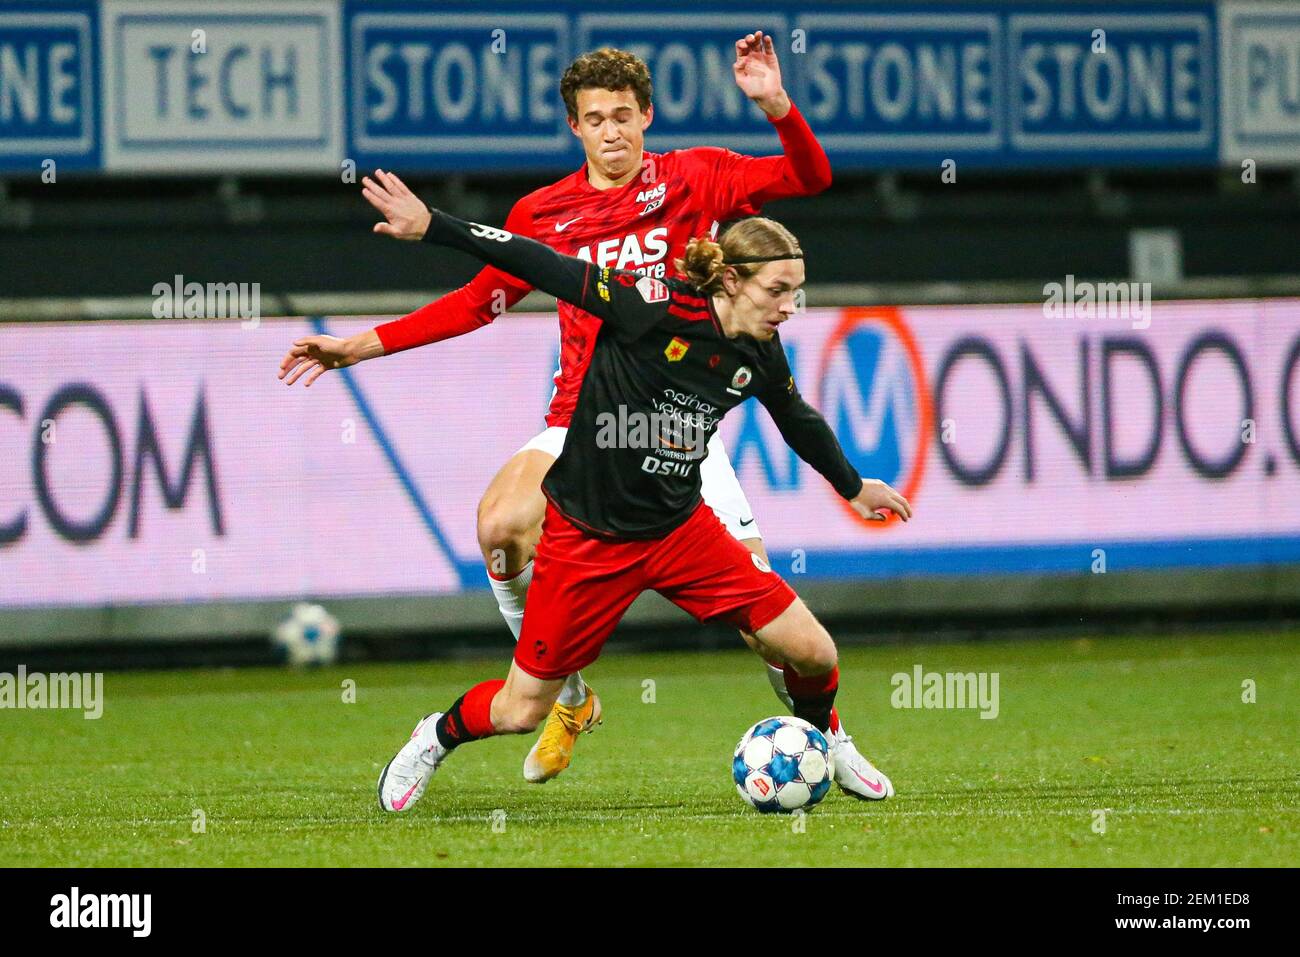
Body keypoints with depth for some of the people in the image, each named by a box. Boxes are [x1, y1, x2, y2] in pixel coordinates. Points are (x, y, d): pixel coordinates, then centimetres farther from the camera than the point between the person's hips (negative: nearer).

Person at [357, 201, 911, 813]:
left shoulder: (760, 355, -3)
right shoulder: (656, 309, -23)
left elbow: (798, 420, 18)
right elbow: (550, 269, -23)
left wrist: (852, 486, 33)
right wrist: (432, 227, -28)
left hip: (680, 529, 5)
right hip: (587, 534, -5)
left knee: (813, 654, -5)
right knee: (520, 712, 0)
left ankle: (823, 742, 28)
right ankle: (439, 736, 34)